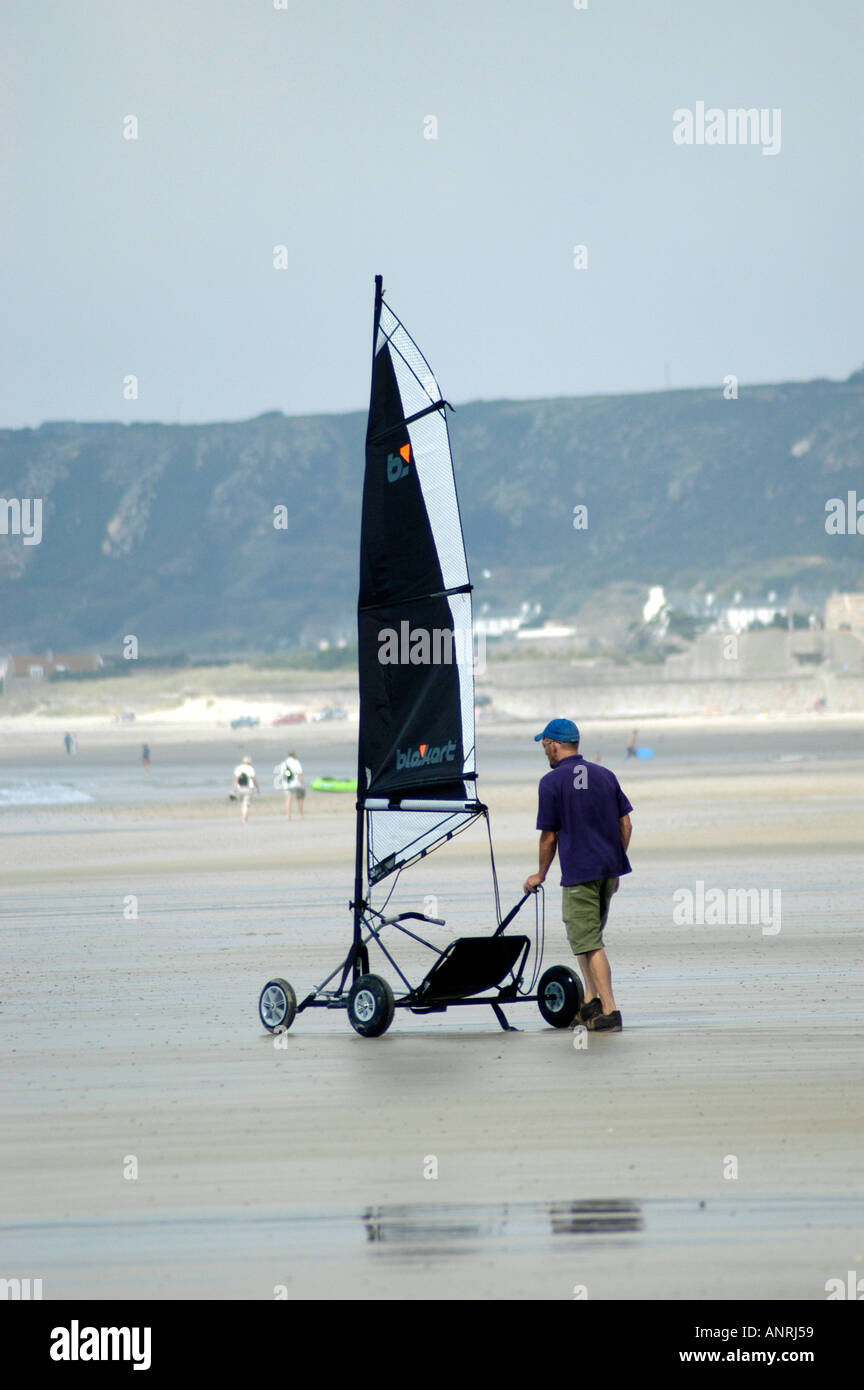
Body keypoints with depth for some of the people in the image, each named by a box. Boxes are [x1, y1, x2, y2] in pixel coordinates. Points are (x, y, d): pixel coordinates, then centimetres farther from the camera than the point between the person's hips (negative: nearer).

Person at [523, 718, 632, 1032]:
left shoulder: (552, 782, -7)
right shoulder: (605, 775, 12)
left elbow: (549, 836, -5)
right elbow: (625, 823, 12)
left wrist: (540, 875, 9)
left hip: (579, 873, -7)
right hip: (610, 869, 7)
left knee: (588, 943, -5)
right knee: (588, 934, 21)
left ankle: (609, 1011, -12)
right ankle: (591, 1001, 19)